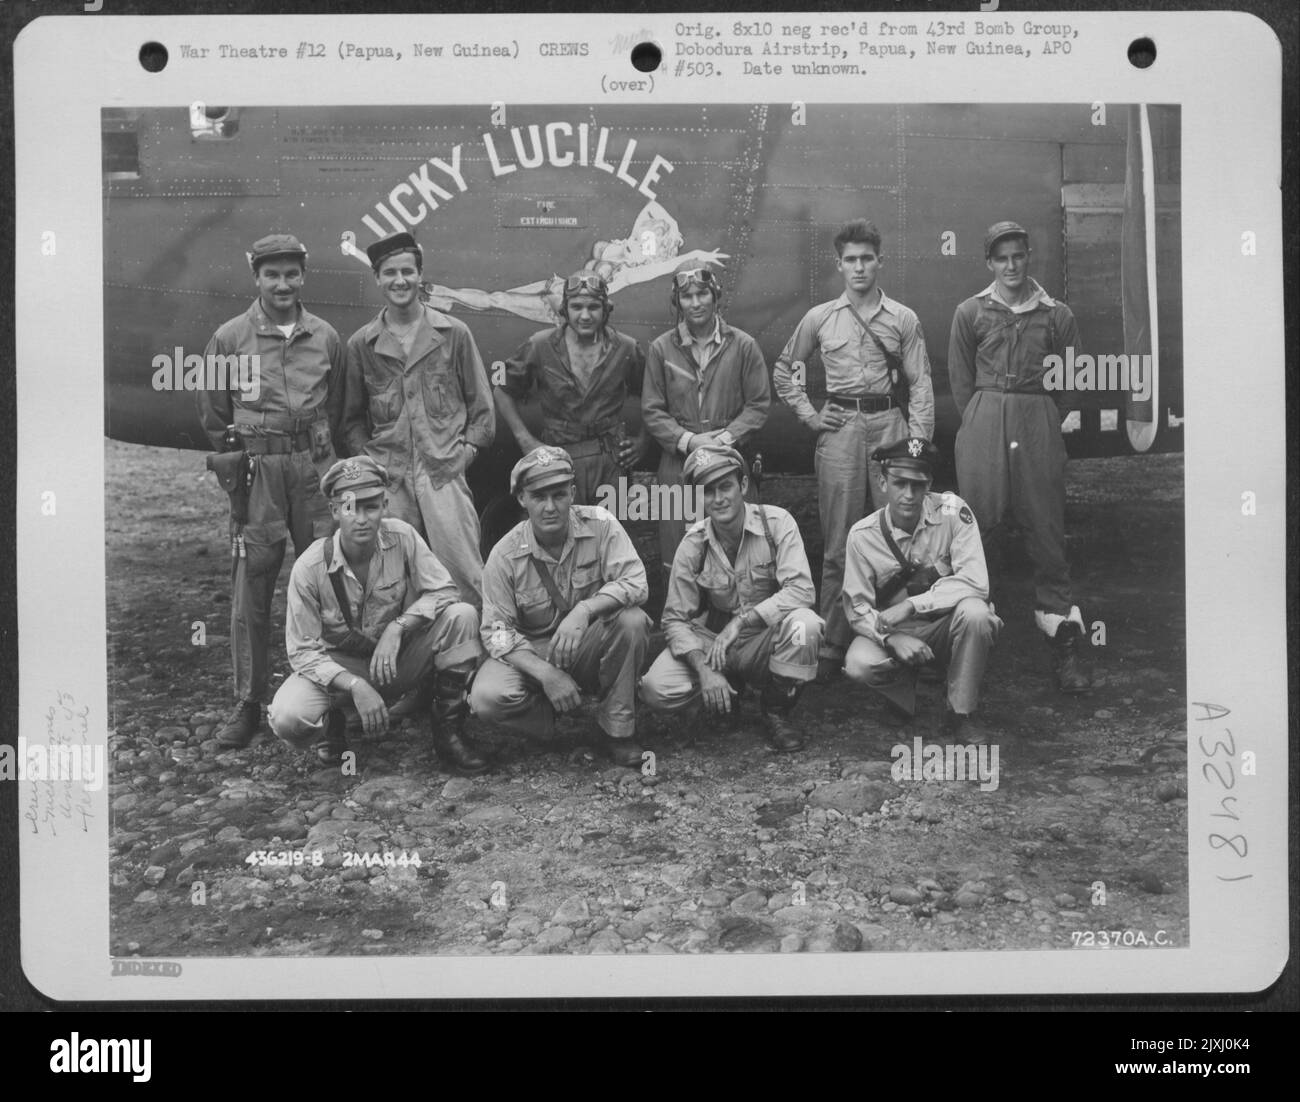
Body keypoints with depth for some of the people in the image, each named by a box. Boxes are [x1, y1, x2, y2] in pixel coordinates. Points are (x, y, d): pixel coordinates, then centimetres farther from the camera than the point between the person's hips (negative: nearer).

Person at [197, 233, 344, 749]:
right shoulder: (229, 337, 2)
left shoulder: (326, 337, 7)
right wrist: (240, 460, 7)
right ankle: (246, 704, 7)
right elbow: (213, 416, 8)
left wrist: (319, 452, 10)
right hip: (256, 470, -2)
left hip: (315, 467, 2)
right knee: (250, 590, 0)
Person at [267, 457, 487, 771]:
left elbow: (444, 592, -14)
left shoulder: (401, 536, -15)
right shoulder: (310, 568, -20)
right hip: (338, 666, -2)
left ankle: (448, 729, -10)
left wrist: (397, 627, -30)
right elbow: (303, 651, -17)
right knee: (288, 719, -32)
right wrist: (355, 686, -32)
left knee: (462, 615, -24)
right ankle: (331, 722, 7)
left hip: (398, 660, 2)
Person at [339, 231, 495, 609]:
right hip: (388, 479, 2)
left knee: (464, 577, -7)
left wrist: (466, 450, 1)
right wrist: (367, 458, 3)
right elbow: (352, 418, 16)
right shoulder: (361, 344, 9)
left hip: (444, 474, -1)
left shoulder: (454, 334, 6)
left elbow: (481, 405, 11)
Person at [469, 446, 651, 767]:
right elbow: (498, 631, -13)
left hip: (589, 649, 1)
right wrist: (545, 673, -29)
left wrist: (584, 610, -39)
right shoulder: (505, 555, -13)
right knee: (488, 698, -30)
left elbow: (636, 583, -22)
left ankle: (618, 728, -12)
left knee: (632, 620, -30)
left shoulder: (600, 525, -12)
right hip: (531, 652, 0)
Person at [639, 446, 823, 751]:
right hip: (712, 640, 2)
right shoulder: (693, 545, -8)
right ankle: (729, 687, 11)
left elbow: (802, 590, -25)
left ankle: (776, 712, -7)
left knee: (804, 623, -35)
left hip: (766, 641, -2)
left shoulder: (776, 523, -14)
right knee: (656, 689, -23)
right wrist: (704, 670, -25)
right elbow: (676, 619, -8)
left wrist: (741, 621, -31)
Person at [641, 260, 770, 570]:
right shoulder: (660, 349, 4)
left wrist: (726, 438, -10)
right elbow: (651, 410, 4)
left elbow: (759, 404, 3)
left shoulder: (743, 345, 3)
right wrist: (687, 440, -10)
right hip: (677, 462, 1)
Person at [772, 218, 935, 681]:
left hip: (890, 425, 0)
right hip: (839, 430, 0)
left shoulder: (903, 320, 5)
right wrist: (807, 414, 8)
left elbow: (920, 384, 3)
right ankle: (832, 647, 6)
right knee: (838, 544, 2)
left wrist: (917, 443, -5)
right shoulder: (819, 319, 8)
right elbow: (784, 370, 20)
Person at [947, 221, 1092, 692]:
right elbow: (961, 380, 10)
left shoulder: (1057, 315, 7)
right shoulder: (970, 313, 7)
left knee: (1046, 527, 0)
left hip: (1041, 422, 0)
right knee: (978, 524, -3)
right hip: (983, 422, 0)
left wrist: (1039, 419, 7)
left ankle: (1061, 628, 4)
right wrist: (983, 422, 5)